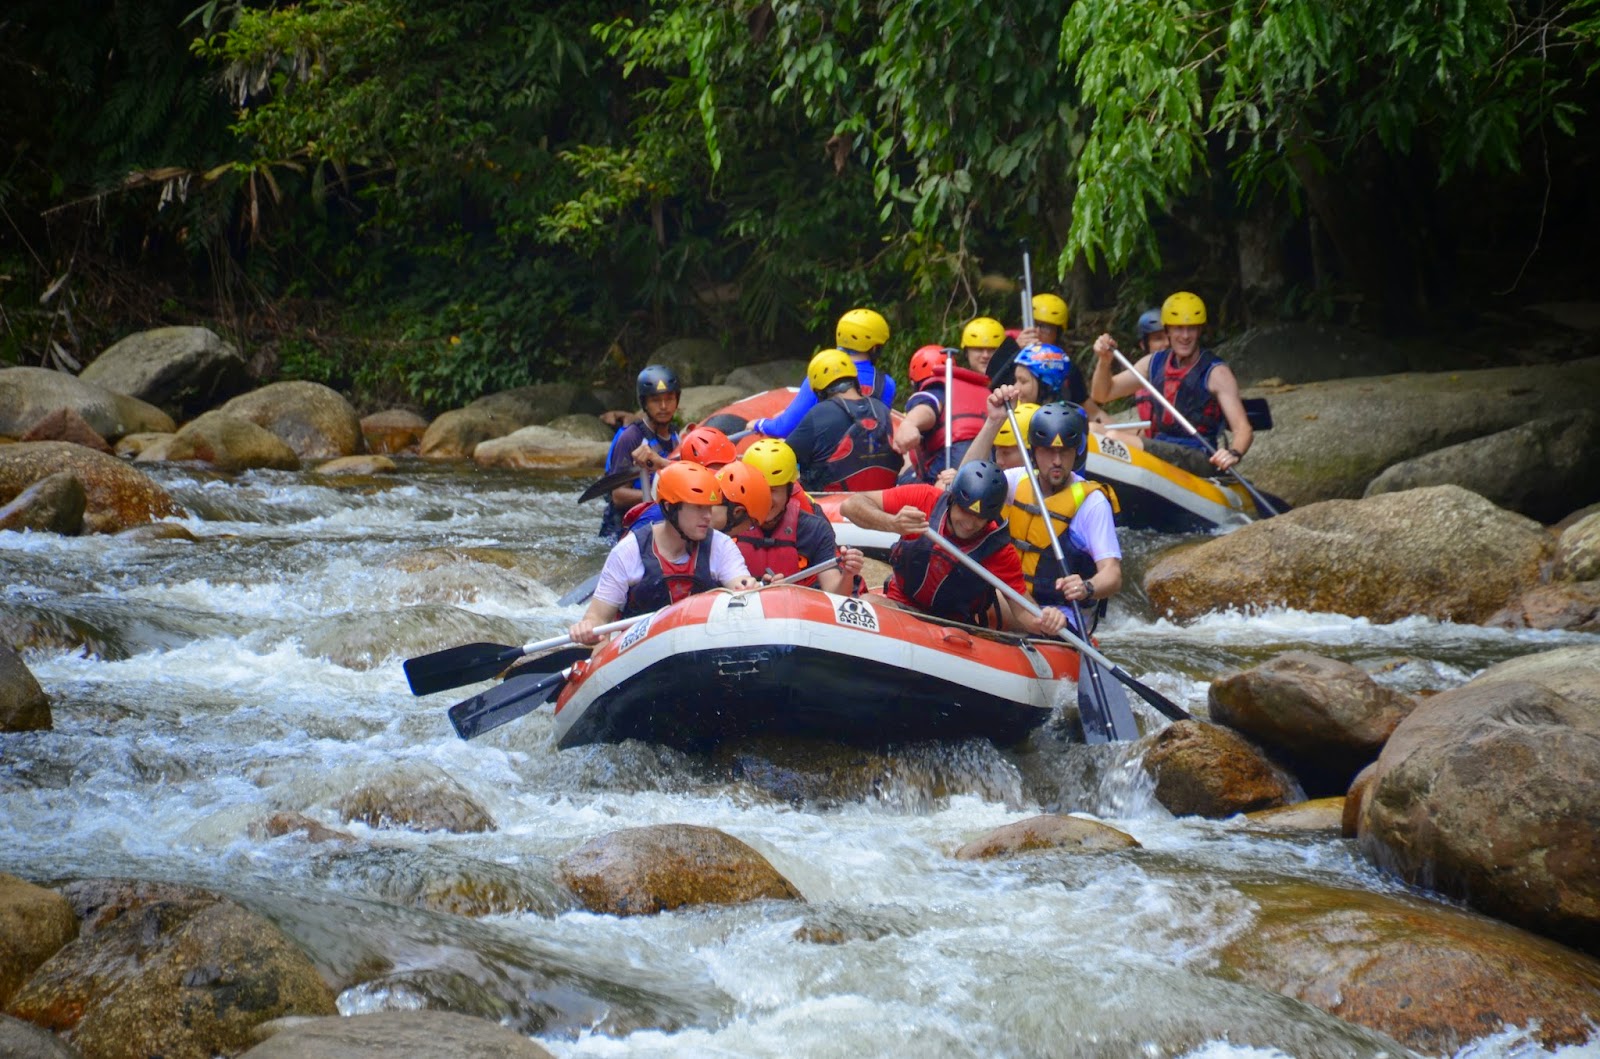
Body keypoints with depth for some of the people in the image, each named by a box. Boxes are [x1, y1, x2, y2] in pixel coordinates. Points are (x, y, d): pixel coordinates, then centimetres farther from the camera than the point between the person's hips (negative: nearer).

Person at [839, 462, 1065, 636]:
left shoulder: (998, 550, -15)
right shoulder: (925, 499, -15)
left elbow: (1022, 611, -12)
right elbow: (852, 505, -16)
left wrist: (1042, 622, -37)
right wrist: (892, 524, -37)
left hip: (955, 627, 4)